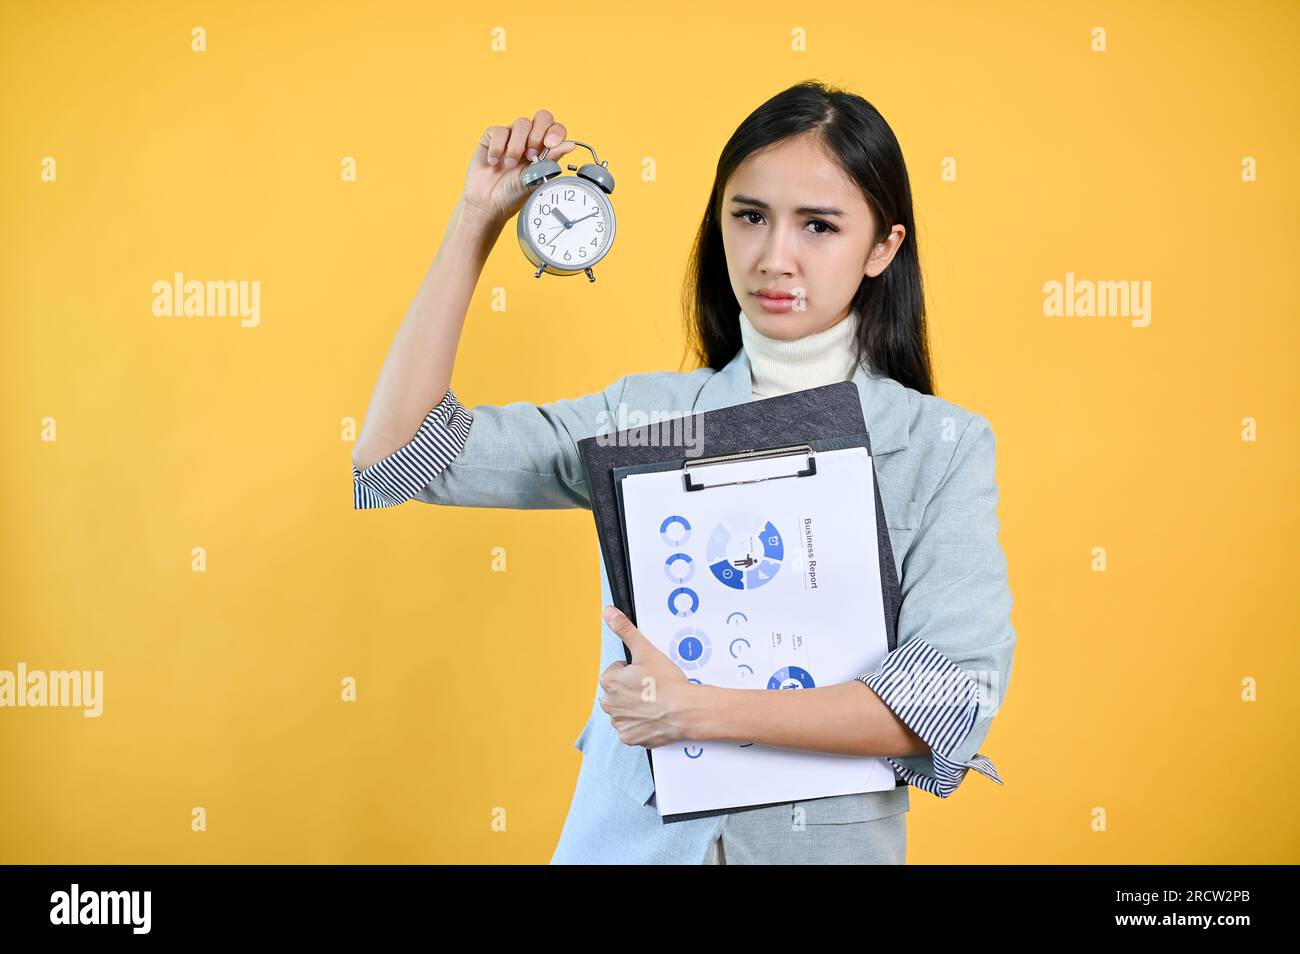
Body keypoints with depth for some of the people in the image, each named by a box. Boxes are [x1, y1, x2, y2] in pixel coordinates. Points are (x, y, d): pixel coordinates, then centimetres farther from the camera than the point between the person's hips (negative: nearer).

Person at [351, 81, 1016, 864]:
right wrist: (476, 220, -6)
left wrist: (704, 711, -21)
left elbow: (958, 695, -15)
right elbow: (396, 454, -3)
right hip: (627, 835, 2)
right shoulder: (644, 412, 1)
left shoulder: (944, 446, -5)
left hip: (829, 838, -2)